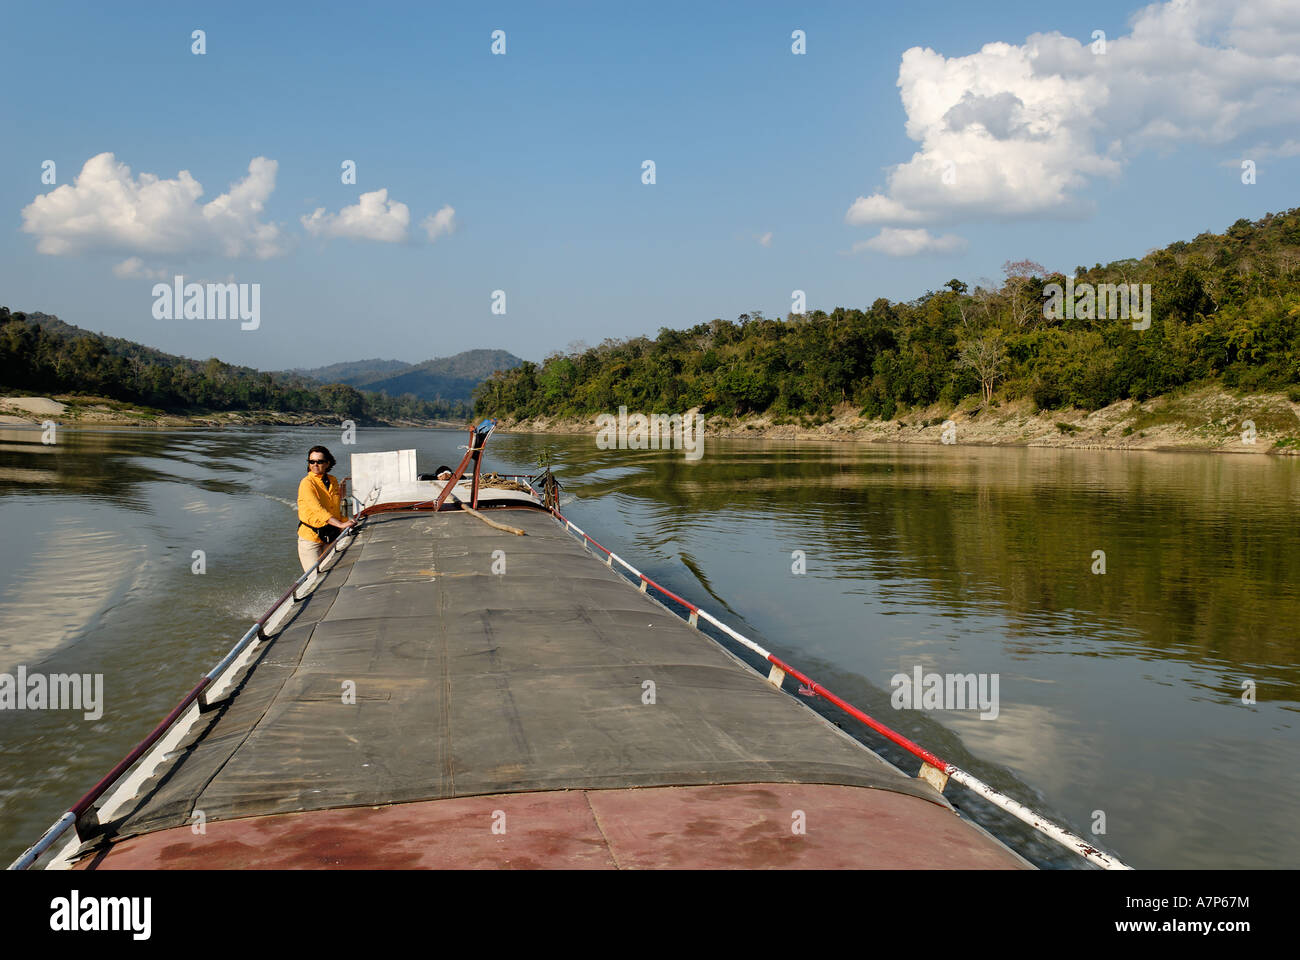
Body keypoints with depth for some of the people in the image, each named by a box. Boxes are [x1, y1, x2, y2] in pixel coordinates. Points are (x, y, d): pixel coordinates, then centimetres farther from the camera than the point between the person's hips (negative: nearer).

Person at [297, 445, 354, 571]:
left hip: (331, 536, 6)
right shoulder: (307, 483, -12)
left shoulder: (333, 481, 9)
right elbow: (317, 509, -25)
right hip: (310, 537, -6)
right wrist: (340, 524, -33)